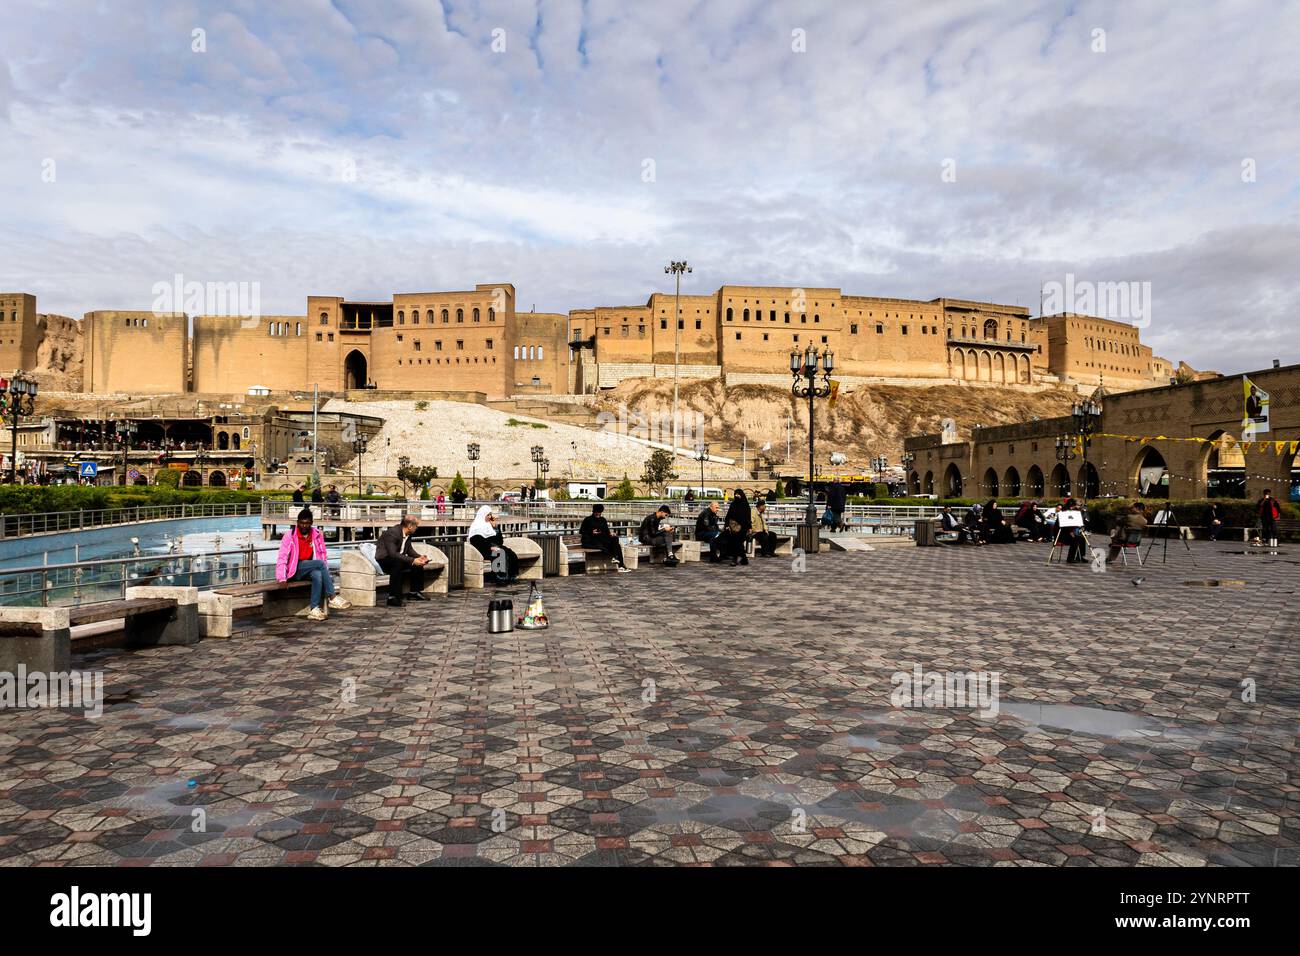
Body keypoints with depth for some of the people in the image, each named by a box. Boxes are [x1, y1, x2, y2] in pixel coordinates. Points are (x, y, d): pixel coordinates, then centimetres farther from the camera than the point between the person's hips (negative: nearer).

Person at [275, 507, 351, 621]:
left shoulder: (317, 534, 5)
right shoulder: (290, 536, -6)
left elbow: (323, 555, 11)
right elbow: (282, 558, -10)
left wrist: (326, 574, 2)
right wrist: (282, 578, -21)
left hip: (310, 569, 4)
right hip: (295, 570, -4)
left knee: (318, 575, -33)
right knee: (319, 563, -30)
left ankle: (314, 610, -37)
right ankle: (332, 599, -31)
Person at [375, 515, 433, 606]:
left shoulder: (407, 534, 1)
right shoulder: (392, 533, -26)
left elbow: (409, 549, 11)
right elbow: (392, 554, -34)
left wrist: (420, 557, -8)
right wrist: (412, 560, -38)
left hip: (397, 559, 9)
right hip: (383, 560, -9)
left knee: (418, 564, 2)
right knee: (398, 563, -37)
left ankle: (414, 592, 11)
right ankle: (392, 597, -36)